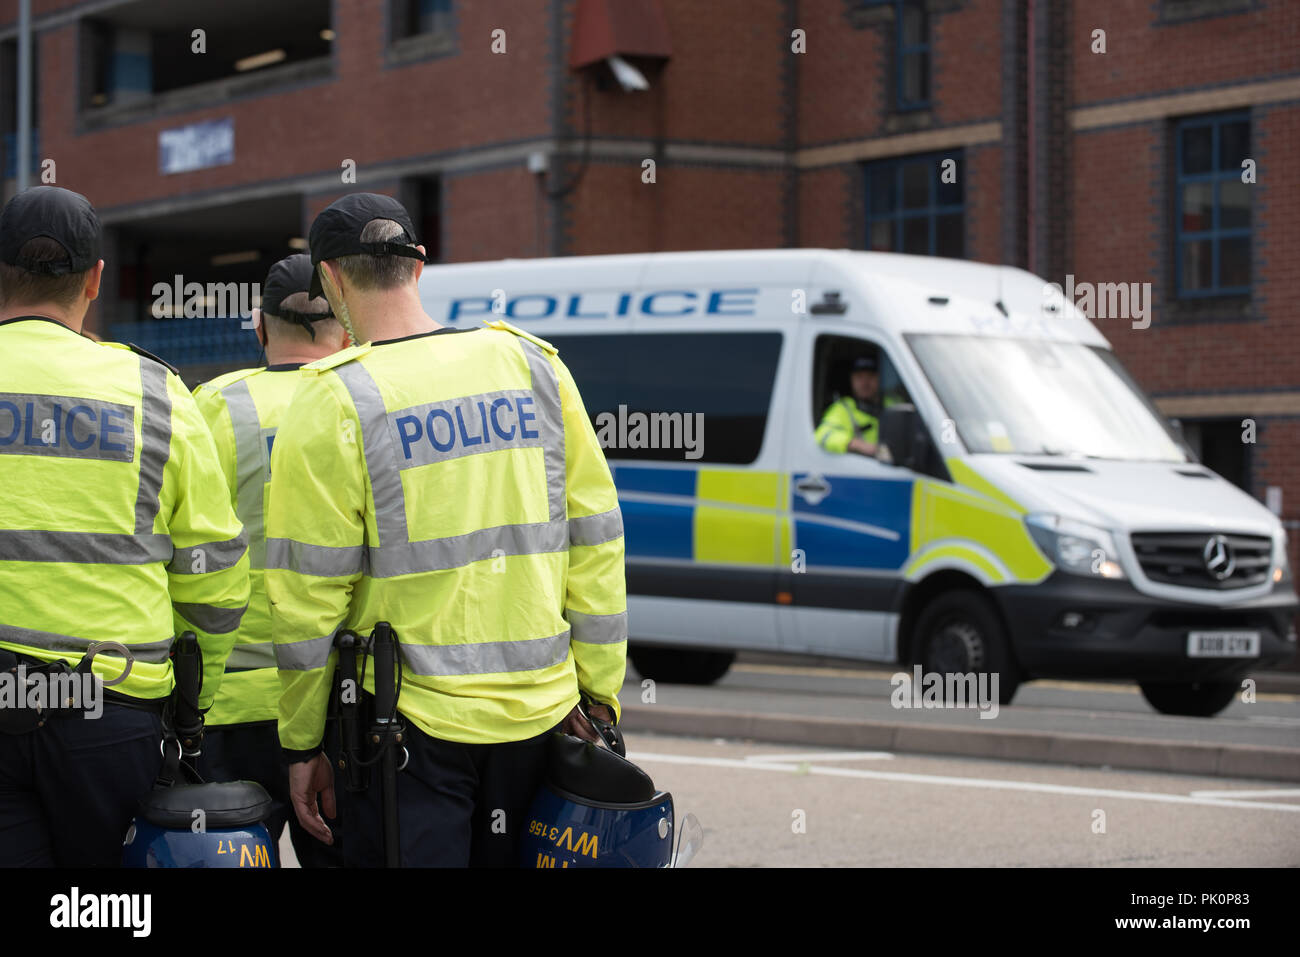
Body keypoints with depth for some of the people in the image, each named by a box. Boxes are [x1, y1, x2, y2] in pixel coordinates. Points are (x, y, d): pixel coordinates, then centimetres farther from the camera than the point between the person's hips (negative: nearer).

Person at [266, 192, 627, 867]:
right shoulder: (533, 366, 4)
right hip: (537, 715, 4)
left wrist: (302, 743, 0)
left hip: (412, 725, -4)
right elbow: (595, 539, 6)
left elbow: (306, 595, -9)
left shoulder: (335, 401, -9)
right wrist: (598, 692, 12)